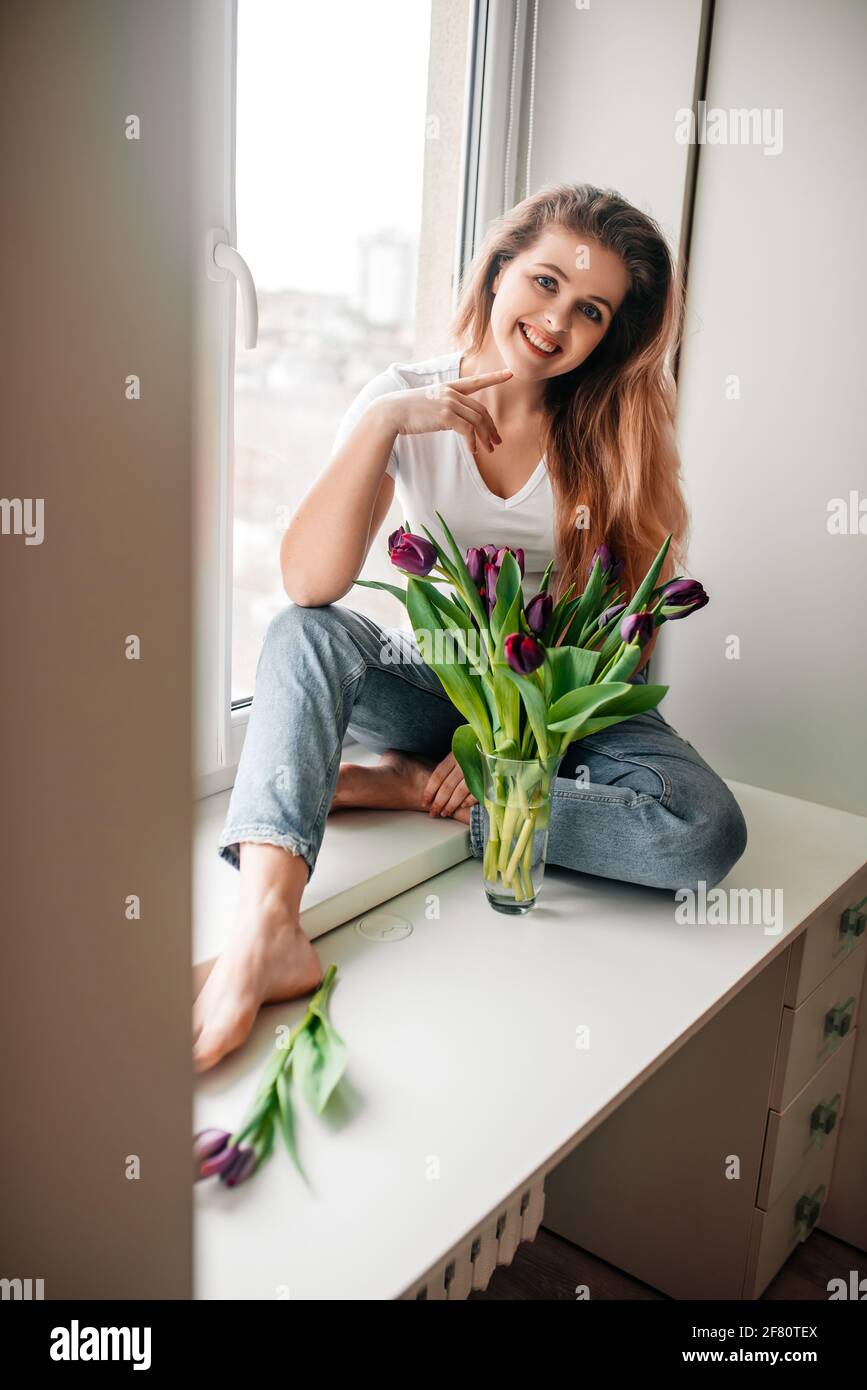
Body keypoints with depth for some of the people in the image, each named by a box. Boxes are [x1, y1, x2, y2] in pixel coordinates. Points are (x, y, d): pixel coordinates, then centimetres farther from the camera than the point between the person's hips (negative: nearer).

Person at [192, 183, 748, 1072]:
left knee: (706, 834, -28)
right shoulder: (406, 400, -7)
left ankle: (406, 787, -19)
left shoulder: (613, 433, -7)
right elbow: (310, 584, -21)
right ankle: (265, 932, -41)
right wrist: (382, 422, -28)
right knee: (305, 635, -29)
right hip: (432, 689, 0)